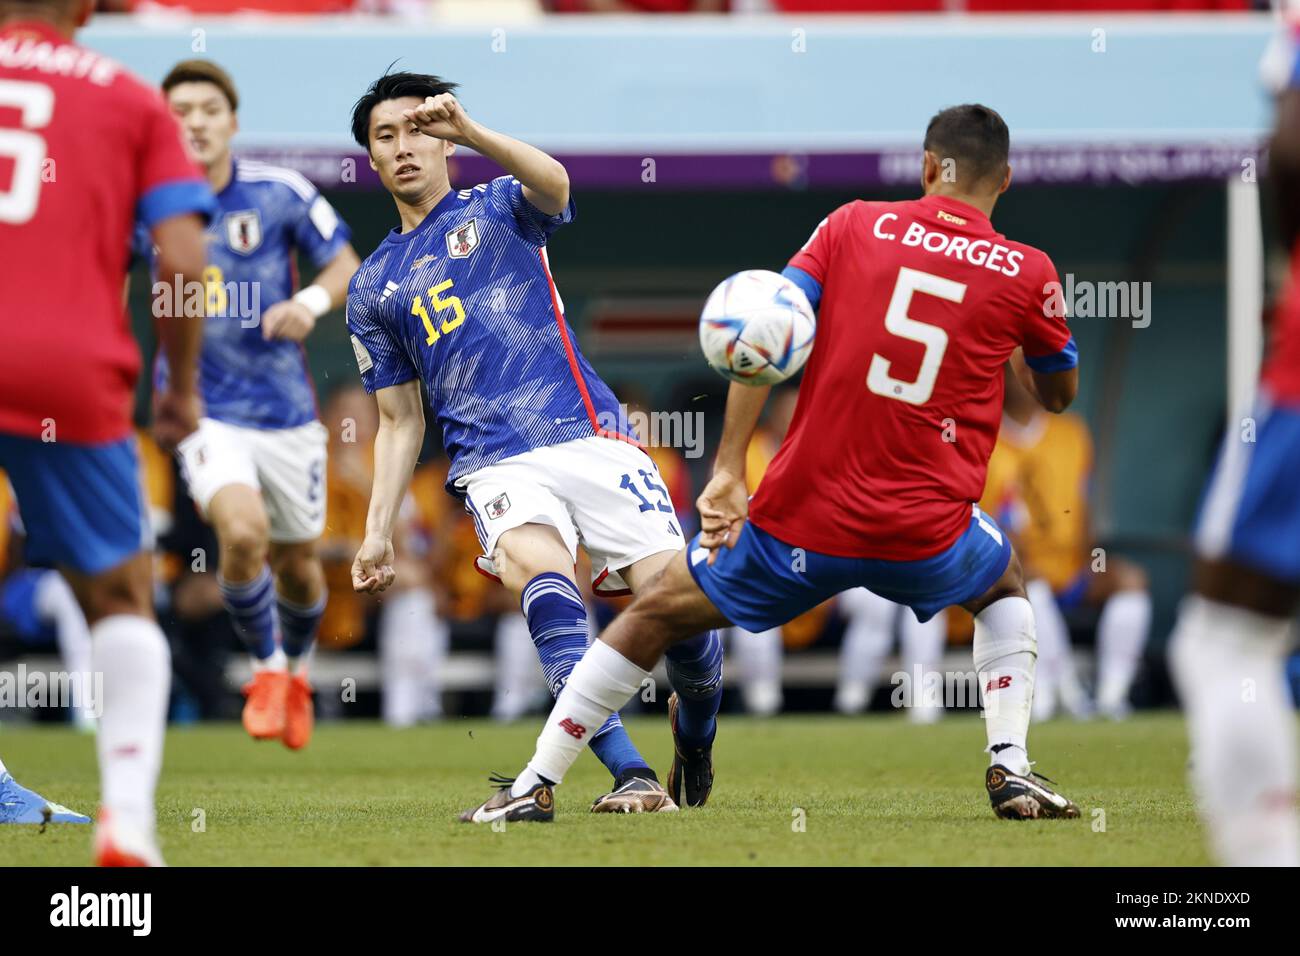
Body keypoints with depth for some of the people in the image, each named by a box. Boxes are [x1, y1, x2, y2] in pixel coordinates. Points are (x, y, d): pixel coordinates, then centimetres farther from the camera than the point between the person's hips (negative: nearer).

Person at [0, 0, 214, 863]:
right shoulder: (133, 102, 10)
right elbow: (182, 257, 0)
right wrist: (183, 387, 12)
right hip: (72, 376, 0)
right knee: (121, 599, 16)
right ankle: (128, 822, 1)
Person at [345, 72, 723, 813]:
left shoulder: (498, 210, 13)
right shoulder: (373, 290, 21)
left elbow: (554, 185, -14)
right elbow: (401, 423, 23)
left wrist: (469, 132, -32)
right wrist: (378, 531, 9)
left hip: (588, 437, -1)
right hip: (496, 467, 1)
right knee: (542, 575, -32)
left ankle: (695, 740, 20)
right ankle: (631, 775, -42)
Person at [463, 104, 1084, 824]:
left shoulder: (852, 226, 2)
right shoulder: (1026, 273, 2)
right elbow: (1058, 393, 18)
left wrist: (727, 471, -8)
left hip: (800, 526, 0)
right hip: (926, 538, 0)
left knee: (656, 614, 18)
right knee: (1004, 585, 34)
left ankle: (533, 787, 16)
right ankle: (1012, 771, 18)